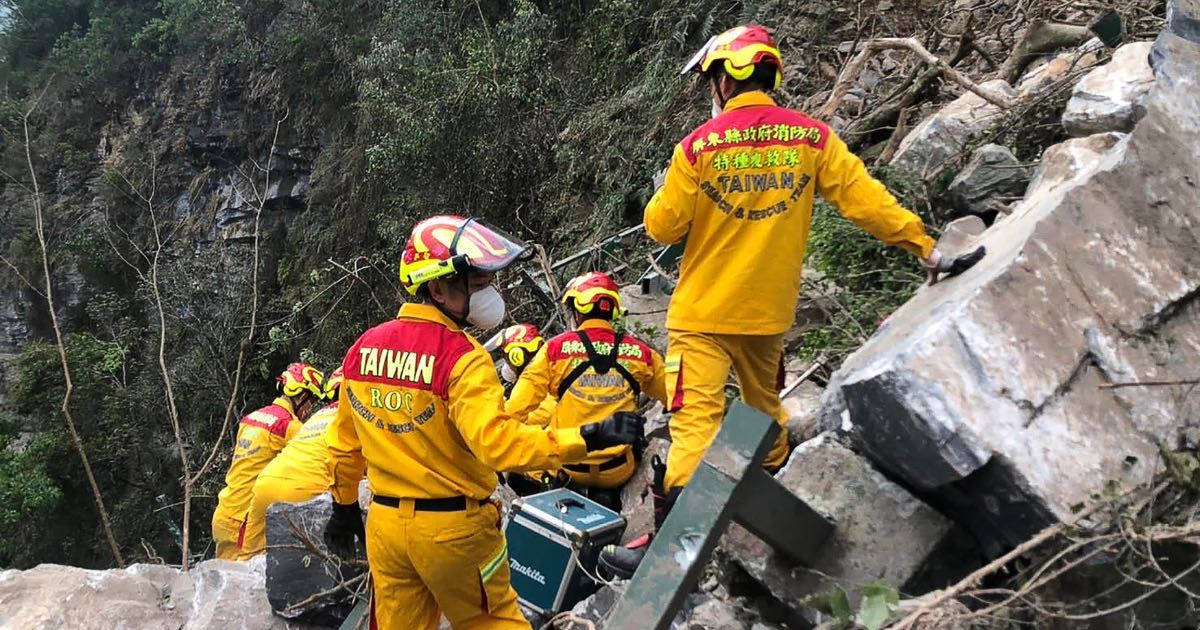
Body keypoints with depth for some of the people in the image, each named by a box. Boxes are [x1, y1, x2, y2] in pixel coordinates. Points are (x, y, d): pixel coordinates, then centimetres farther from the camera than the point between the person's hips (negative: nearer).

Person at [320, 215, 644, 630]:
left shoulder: (363, 348, 1)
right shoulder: (460, 356, -20)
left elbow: (345, 443, 10)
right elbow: (497, 441, -32)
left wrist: (345, 505, 23)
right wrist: (588, 438, -33)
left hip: (384, 523, 6)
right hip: (452, 527, -6)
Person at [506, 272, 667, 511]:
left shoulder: (555, 348, -5)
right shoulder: (641, 352, -1)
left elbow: (516, 410, -8)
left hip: (568, 469, 0)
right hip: (618, 471, 0)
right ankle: (608, 503, 5)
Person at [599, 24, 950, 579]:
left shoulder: (699, 146, -12)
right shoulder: (812, 137, -2)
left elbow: (663, 227, -7)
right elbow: (864, 197, -4)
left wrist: (665, 197, 13)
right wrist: (922, 244, 2)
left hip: (703, 313, -4)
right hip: (769, 311, 5)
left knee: (696, 421, -7)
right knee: (764, 407, 24)